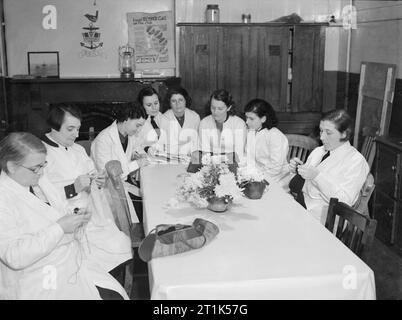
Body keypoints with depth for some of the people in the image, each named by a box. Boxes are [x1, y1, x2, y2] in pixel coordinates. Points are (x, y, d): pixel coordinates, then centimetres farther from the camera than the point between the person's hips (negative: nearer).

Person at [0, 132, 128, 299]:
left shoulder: (38, 181, 8)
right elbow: (14, 257, -24)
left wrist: (78, 220, -3)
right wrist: (59, 228, -25)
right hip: (39, 286, -7)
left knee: (115, 294, -9)